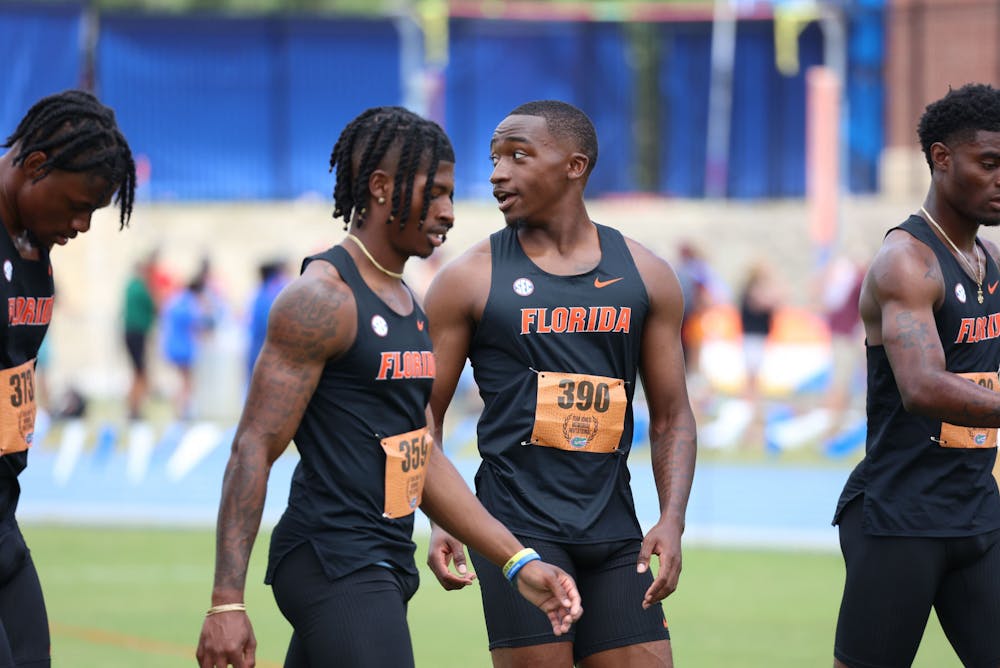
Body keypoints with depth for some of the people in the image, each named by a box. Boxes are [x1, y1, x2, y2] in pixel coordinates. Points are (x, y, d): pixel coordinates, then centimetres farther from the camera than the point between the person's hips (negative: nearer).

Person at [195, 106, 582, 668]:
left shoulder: (407, 304, 17)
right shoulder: (322, 297, -12)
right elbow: (255, 448, -16)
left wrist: (518, 560, 16)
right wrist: (227, 602, -22)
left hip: (383, 565, 9)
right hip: (332, 558, -9)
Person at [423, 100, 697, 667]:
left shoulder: (646, 275, 9)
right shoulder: (471, 279, 1)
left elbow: (672, 417, 12)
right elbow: (424, 414, 2)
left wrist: (673, 519, -3)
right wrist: (441, 522, -12)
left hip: (614, 533, 3)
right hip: (518, 526, -3)